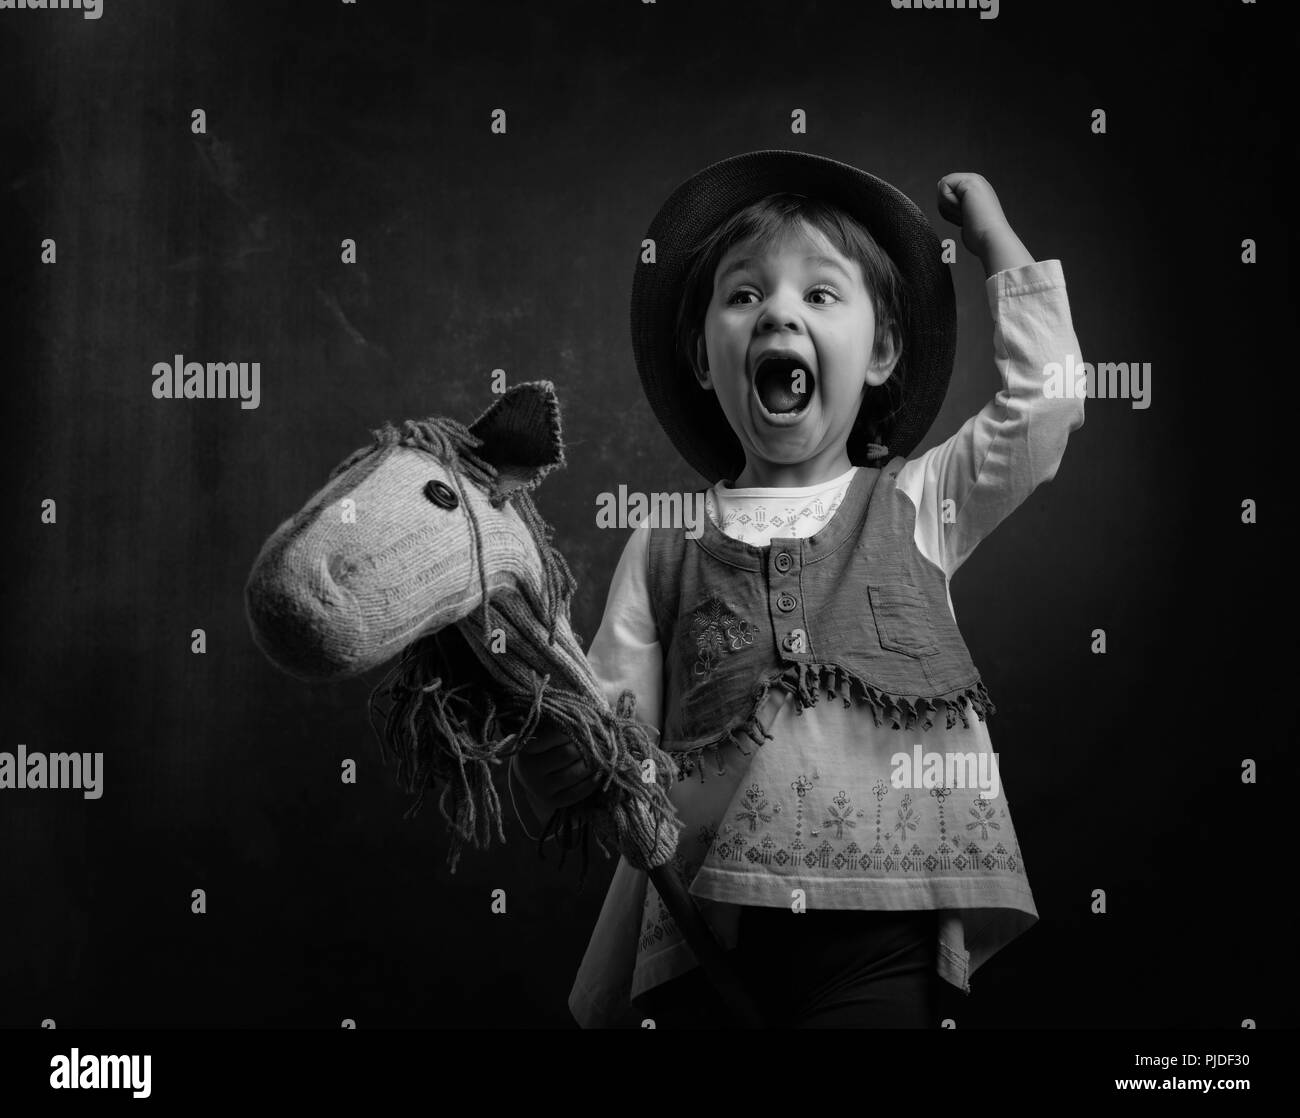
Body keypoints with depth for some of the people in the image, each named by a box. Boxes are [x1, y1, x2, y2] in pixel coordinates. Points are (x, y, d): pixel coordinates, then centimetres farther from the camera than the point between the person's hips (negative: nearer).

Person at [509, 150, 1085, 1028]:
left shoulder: (913, 505, 10)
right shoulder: (665, 546, 10)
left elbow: (1047, 401, 1)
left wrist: (995, 238, 11)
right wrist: (556, 777, -15)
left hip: (882, 929, 0)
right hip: (705, 925, 1)